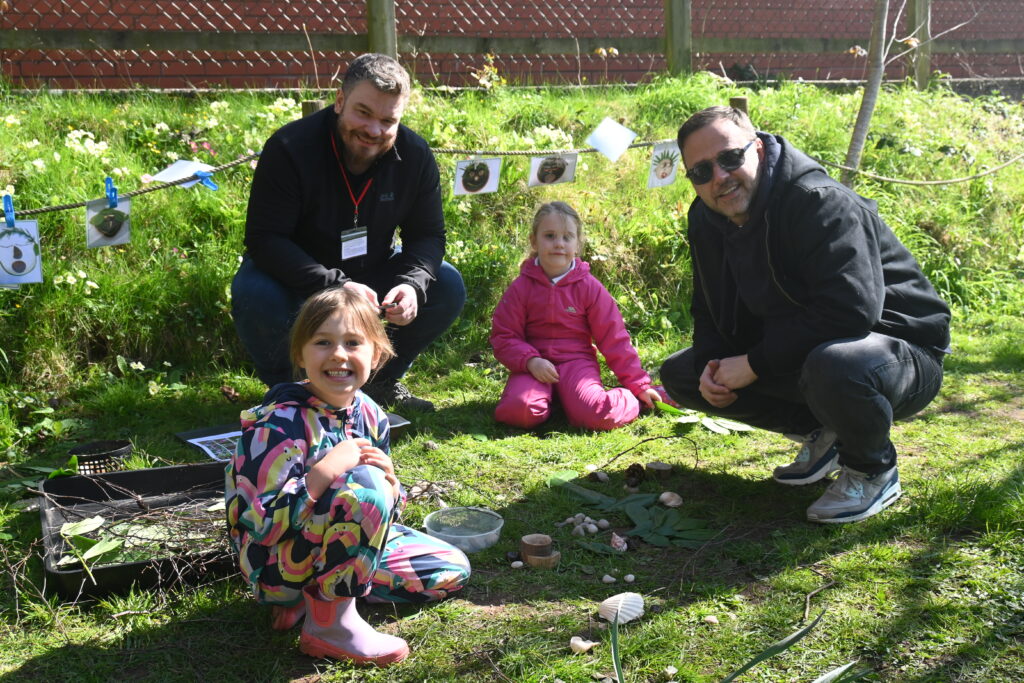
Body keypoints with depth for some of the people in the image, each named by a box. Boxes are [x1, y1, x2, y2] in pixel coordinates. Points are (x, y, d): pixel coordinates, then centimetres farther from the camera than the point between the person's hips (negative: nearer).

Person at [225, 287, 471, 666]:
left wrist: (389, 484, -15)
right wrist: (325, 471, -32)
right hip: (274, 560, -8)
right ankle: (329, 623, -17)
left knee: (452, 570, 9)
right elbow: (262, 524, -28)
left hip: (343, 544, 8)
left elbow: (385, 508, 9)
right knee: (364, 484, -32)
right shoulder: (282, 422, -22)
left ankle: (318, 590, 4)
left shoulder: (370, 416, -1)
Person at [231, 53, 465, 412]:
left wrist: (412, 285, -31)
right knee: (255, 295, -35)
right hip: (296, 280, -3)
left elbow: (428, 234, -8)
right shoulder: (289, 148, -26)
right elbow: (264, 238, -29)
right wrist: (334, 286, -42)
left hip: (373, 271, 4)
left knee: (448, 287, -17)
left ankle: (380, 379, 5)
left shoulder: (415, 155, -13)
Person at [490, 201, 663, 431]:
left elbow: (613, 337, 5)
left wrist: (638, 384, 4)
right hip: (534, 365, 0)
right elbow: (503, 336, 0)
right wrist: (530, 361, -19)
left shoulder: (589, 287, 2)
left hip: (576, 362, 0)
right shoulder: (521, 287, 1)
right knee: (519, 410, -31)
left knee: (596, 414, -29)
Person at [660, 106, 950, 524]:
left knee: (834, 364, -44)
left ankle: (874, 471, -10)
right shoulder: (706, 220, 0)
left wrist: (754, 363, -30)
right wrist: (711, 365, -14)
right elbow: (710, 310, 9)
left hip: (902, 351, -8)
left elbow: (851, 310, -36)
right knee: (679, 375, 2)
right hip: (799, 353, 8)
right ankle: (820, 435, 10)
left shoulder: (821, 202, -26)